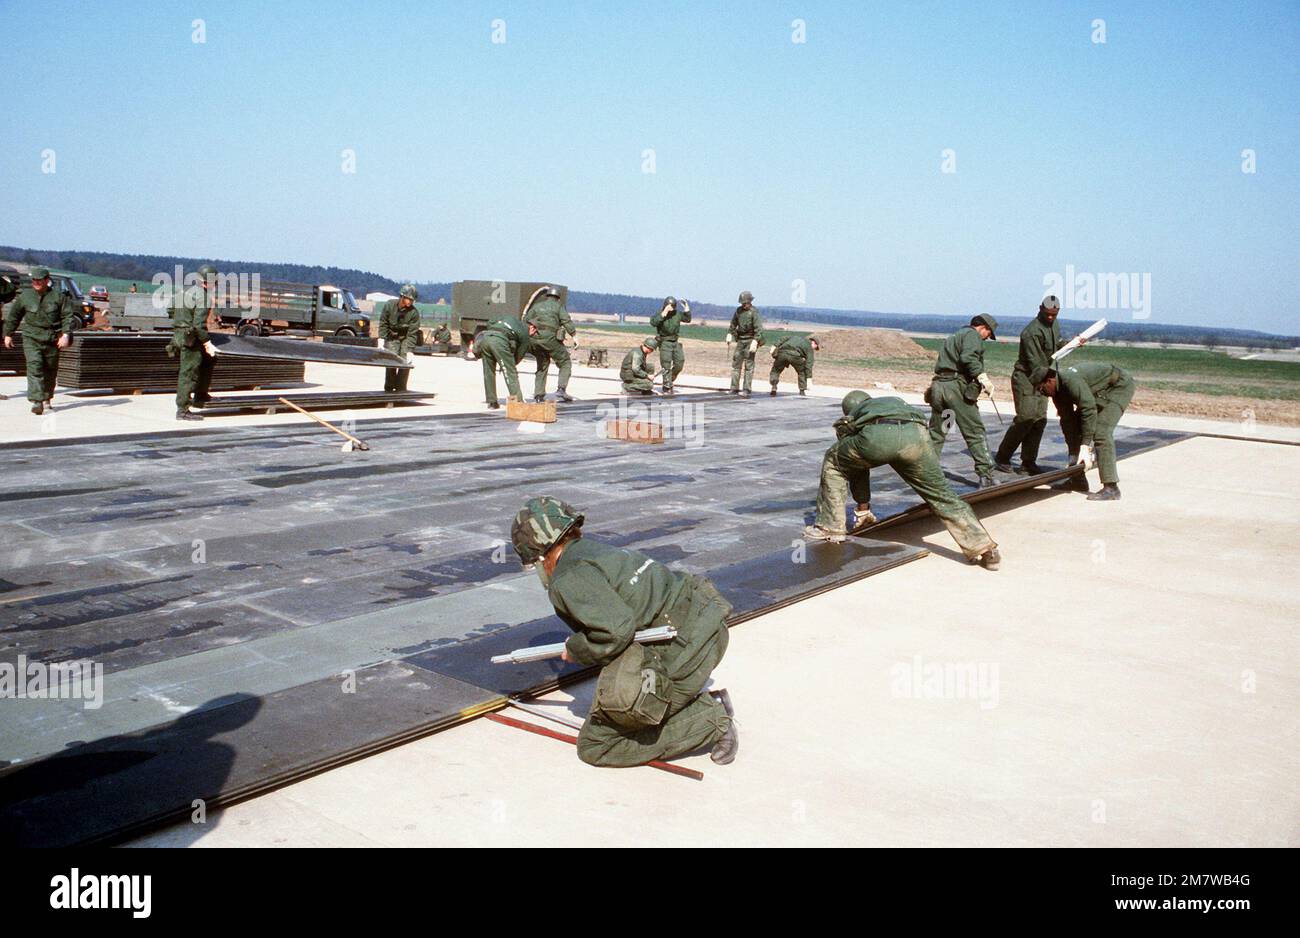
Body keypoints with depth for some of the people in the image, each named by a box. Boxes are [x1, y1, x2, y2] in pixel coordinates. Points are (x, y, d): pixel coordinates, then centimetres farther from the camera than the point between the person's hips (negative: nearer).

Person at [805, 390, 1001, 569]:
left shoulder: (853, 417, 41)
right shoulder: (898, 402, 47)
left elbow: (855, 463, 45)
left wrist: (862, 508, 55)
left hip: (875, 438, -2)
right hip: (914, 435, 2)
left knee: (833, 462, 25)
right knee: (941, 494, 14)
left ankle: (830, 528, 24)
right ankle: (984, 549, 12)